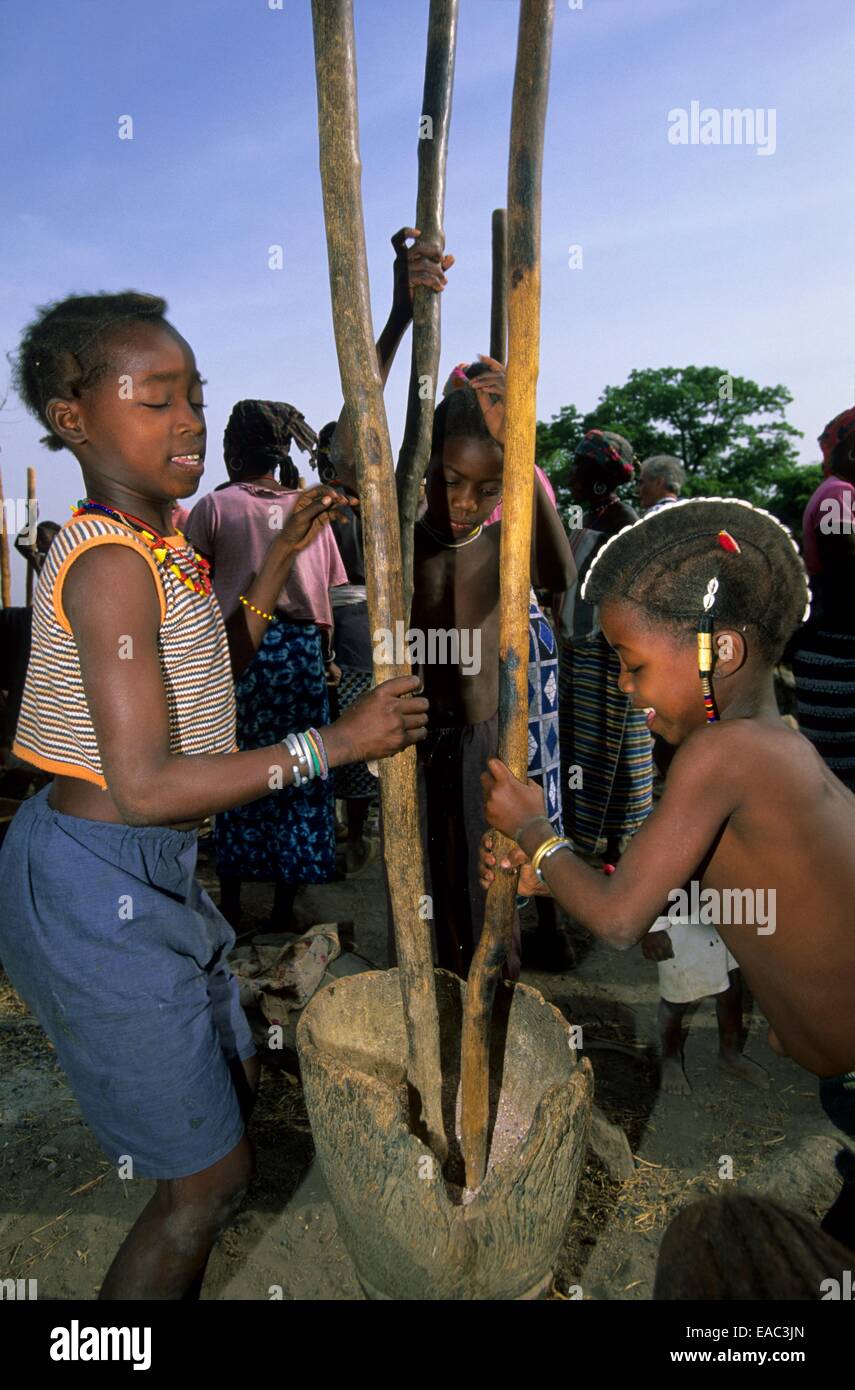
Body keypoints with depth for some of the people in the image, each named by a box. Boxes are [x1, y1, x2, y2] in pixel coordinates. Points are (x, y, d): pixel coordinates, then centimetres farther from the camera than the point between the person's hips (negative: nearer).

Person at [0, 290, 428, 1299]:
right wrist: (333, 743, -25)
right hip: (98, 885, -10)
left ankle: (177, 1291, 49)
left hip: (150, 874, 10)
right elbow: (146, 787, -28)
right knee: (211, 1176, 5)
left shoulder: (153, 542, 7)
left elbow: (204, 675, 19)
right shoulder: (111, 561, -23)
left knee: (233, 1083, 26)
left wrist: (283, 553, 13)